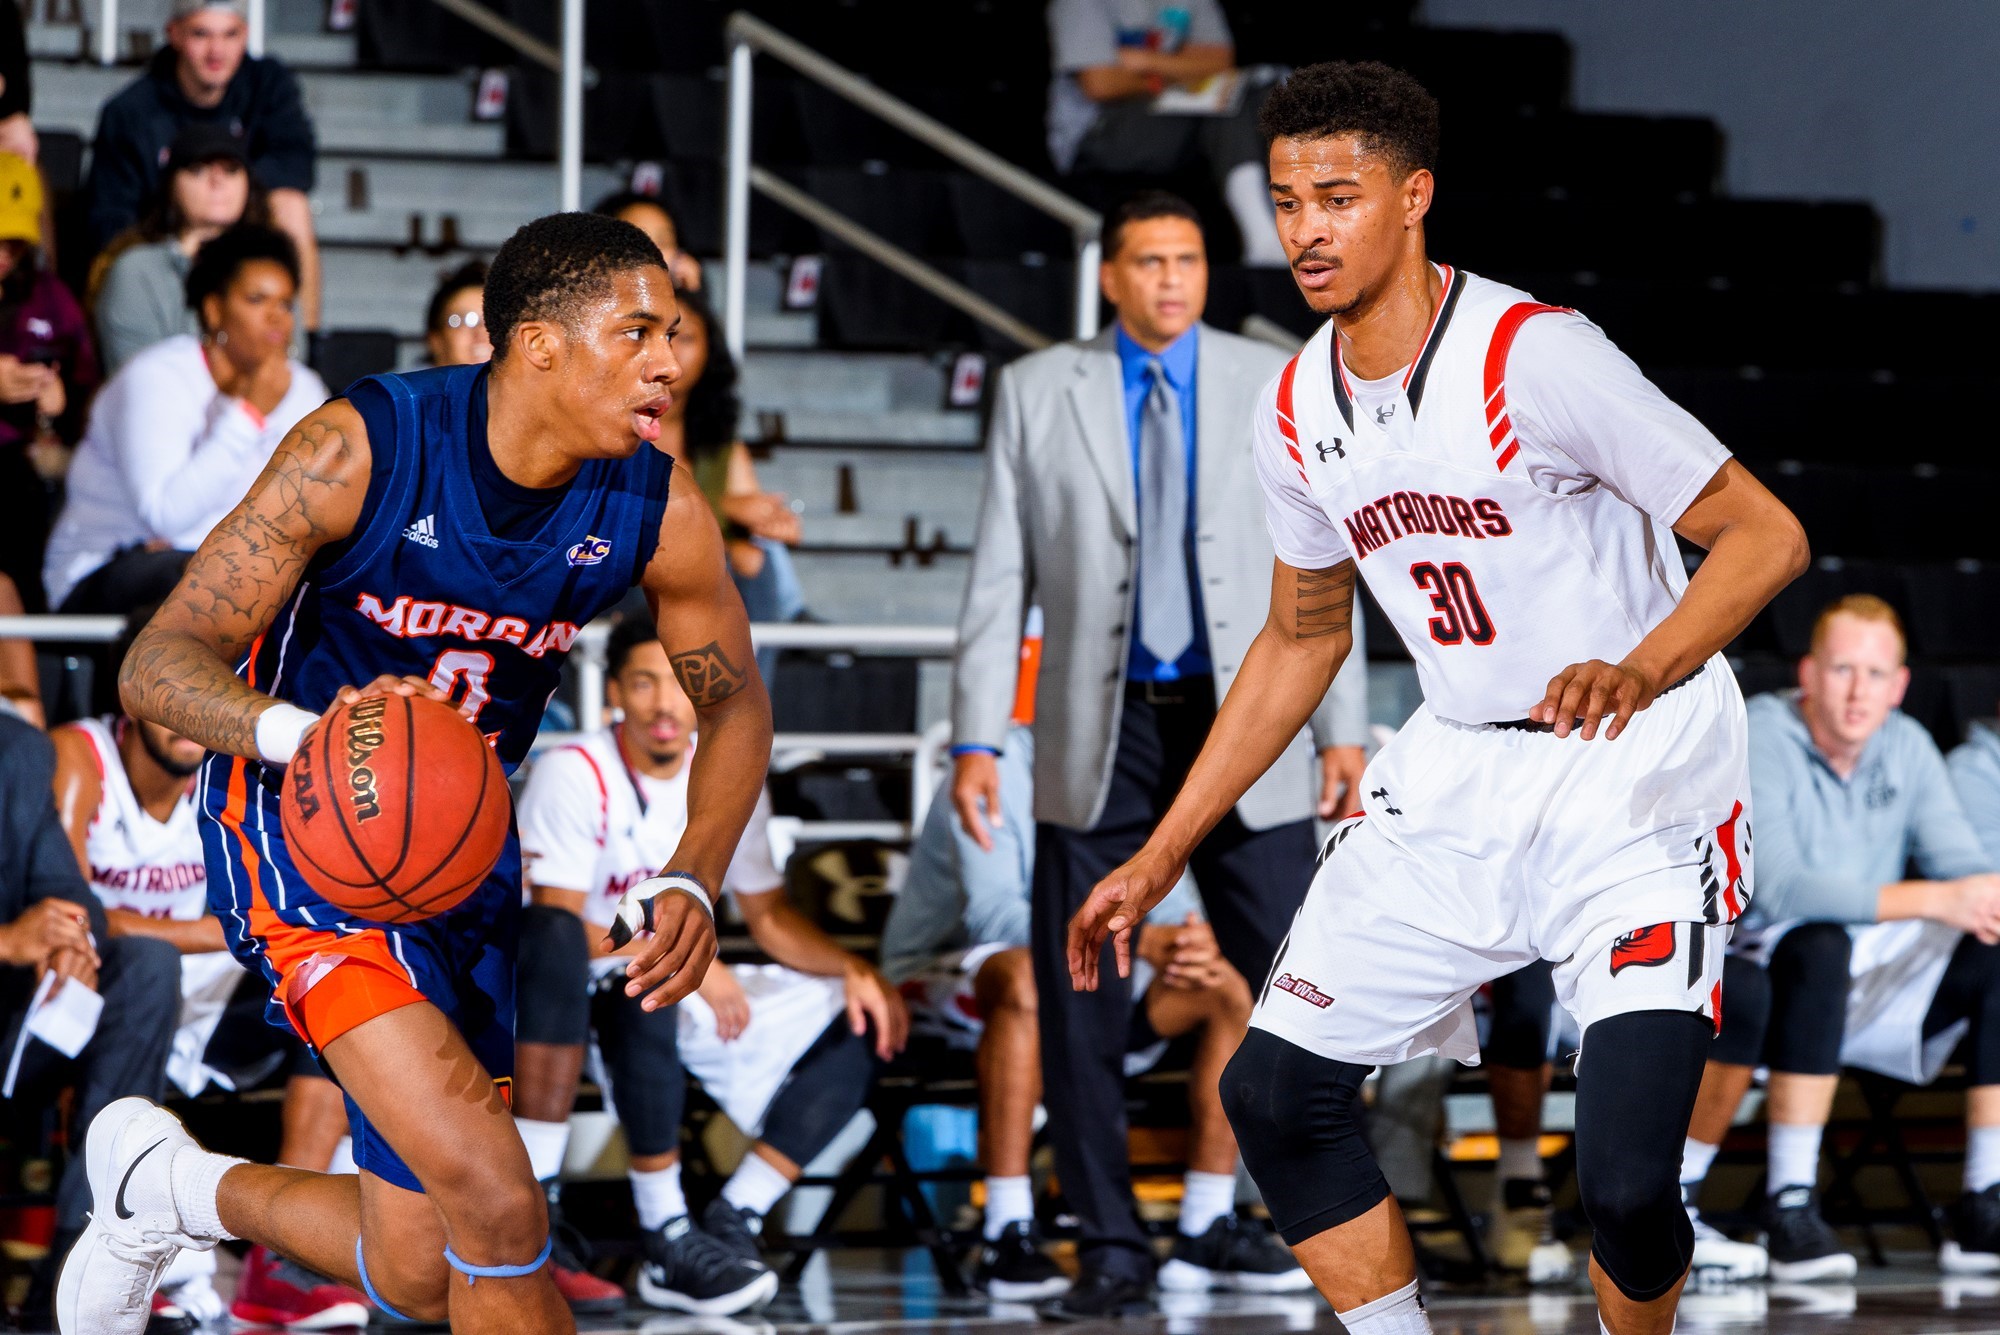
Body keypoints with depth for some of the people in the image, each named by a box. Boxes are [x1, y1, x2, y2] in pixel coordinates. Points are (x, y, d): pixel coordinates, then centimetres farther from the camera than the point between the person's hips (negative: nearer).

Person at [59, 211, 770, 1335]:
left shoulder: (659, 513, -11)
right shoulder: (361, 449, -23)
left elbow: (736, 703, 6)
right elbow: (158, 664, -22)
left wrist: (694, 886, -13)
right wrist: (301, 730, -45)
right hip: (301, 820, -6)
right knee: (494, 1197, -27)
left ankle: (167, 1186, 39)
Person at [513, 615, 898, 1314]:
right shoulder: (574, 774, -16)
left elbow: (769, 915, 9)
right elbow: (560, 928, -20)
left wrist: (852, 968, -9)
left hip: (685, 993, 7)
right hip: (569, 999, -6)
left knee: (856, 1030, -7)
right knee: (647, 995, -40)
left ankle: (730, 1228, -17)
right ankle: (668, 1244, -35)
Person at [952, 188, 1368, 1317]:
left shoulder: (1277, 387, 7)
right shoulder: (1040, 391, 6)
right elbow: (1000, 577, 5)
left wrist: (1344, 727, 2)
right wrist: (977, 738, -2)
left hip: (1241, 721, 0)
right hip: (1102, 734, 1)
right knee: (1080, 1010, 0)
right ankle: (1113, 1252, 9)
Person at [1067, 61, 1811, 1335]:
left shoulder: (1534, 355, -19)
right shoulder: (1299, 409, 4)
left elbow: (1766, 534, -18)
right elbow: (1303, 638, 19)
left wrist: (1641, 670, -37)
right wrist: (1162, 857, 18)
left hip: (1637, 781, -7)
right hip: (1455, 781, 7)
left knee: (1626, 1181, -19)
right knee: (1275, 1092, 1)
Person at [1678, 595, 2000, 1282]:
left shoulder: (1908, 748, 6)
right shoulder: (1760, 743, -15)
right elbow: (1780, 890, -28)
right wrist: (1932, 900, -34)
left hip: (1871, 992, 6)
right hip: (1763, 969, -6)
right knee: (1821, 948, -38)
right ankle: (1790, 1212, -36)